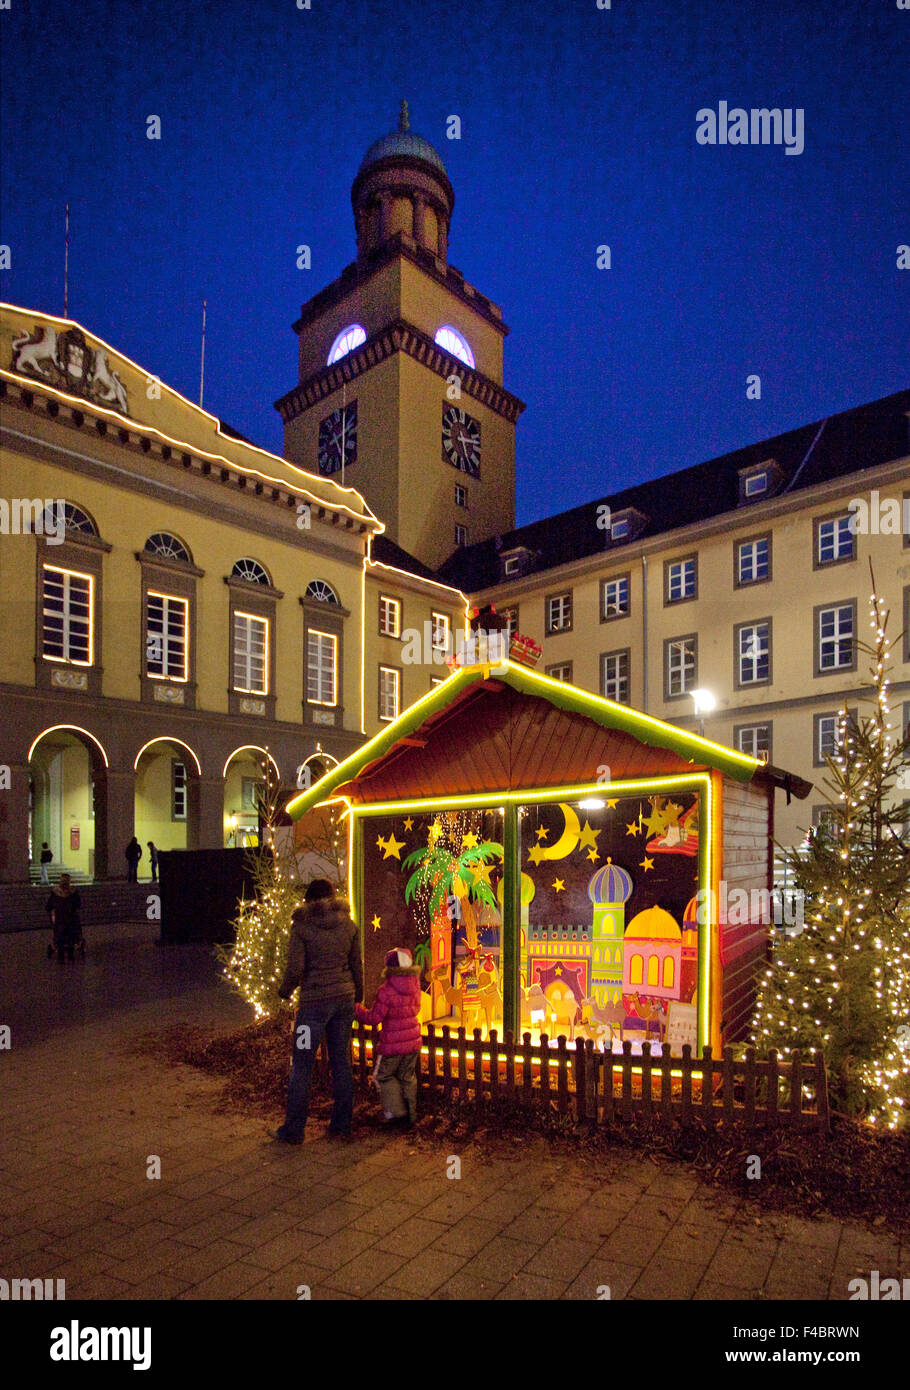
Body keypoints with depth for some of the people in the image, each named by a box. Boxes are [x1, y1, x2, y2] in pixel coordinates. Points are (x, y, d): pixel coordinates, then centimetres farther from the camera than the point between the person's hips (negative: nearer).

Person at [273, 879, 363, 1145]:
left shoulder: (302, 925, -8)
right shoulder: (348, 925, 4)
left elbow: (295, 968, -12)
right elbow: (357, 966, 8)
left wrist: (285, 990, 7)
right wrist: (357, 996, 21)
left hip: (314, 1001, -4)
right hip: (344, 998, 5)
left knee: (302, 1066, 6)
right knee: (342, 1062, 13)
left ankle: (293, 1130, 14)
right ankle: (342, 1125, 21)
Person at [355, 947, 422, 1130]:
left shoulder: (386, 990, -20)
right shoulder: (415, 986, -1)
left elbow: (374, 1017, -15)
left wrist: (357, 1010, -1)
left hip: (393, 1043, -6)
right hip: (413, 1040, 6)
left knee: (384, 1076, 14)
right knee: (407, 1077, 19)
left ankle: (395, 1111, 7)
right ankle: (409, 1116, 23)